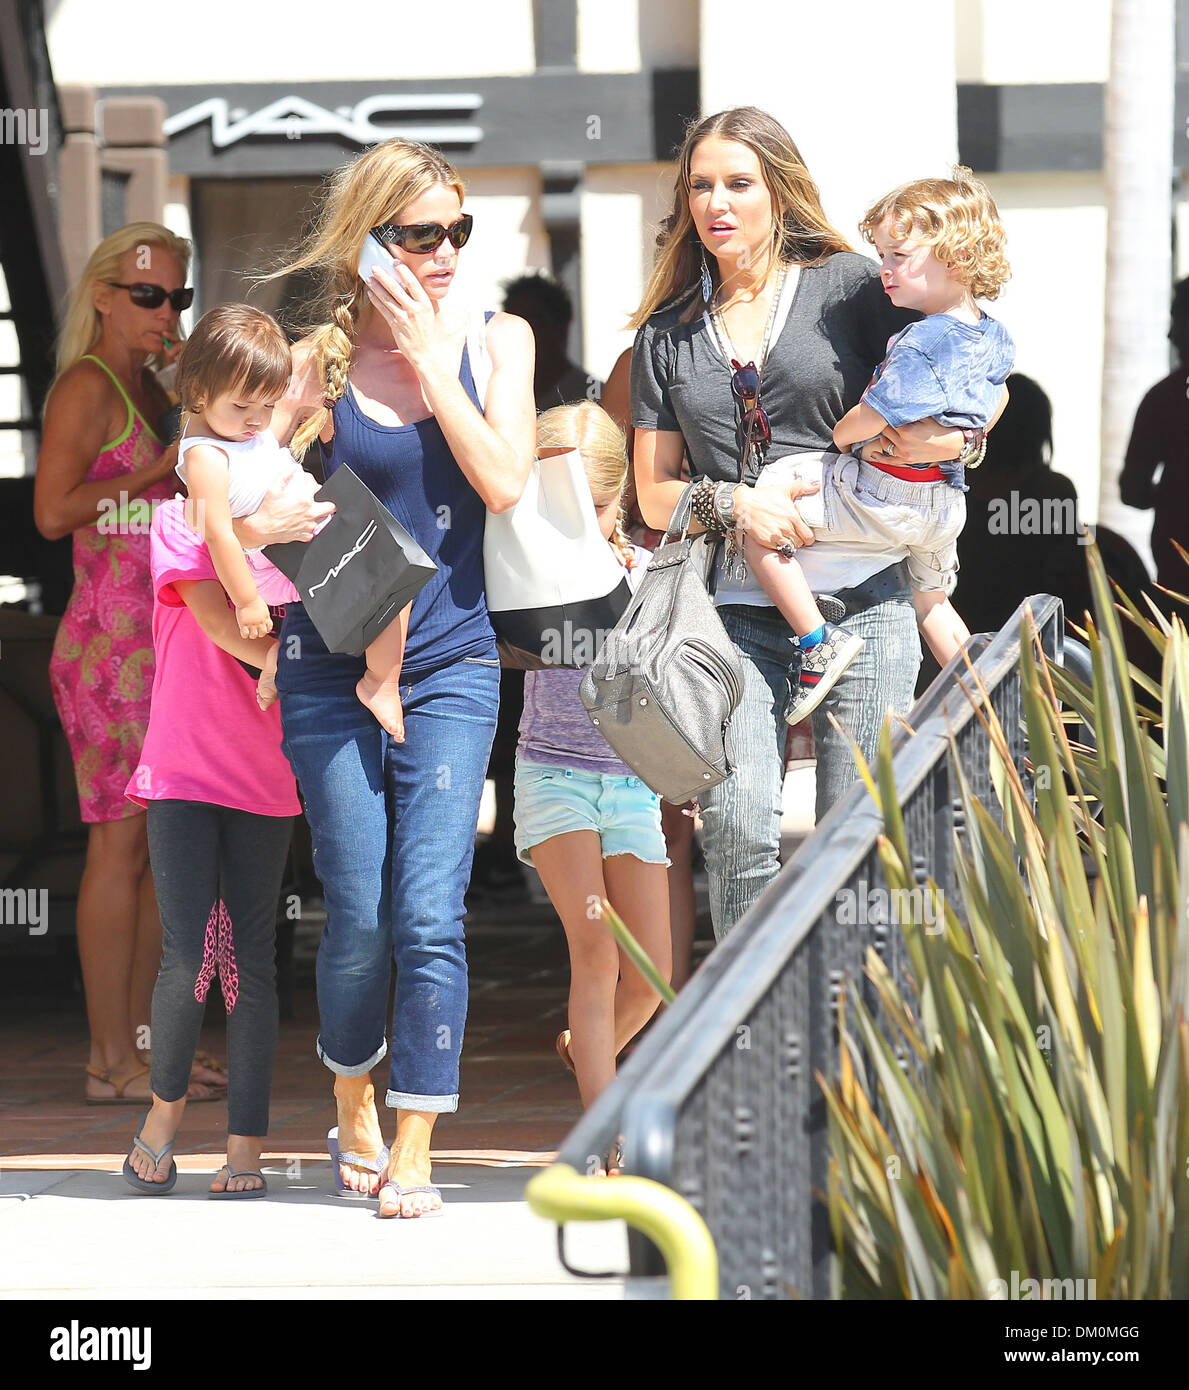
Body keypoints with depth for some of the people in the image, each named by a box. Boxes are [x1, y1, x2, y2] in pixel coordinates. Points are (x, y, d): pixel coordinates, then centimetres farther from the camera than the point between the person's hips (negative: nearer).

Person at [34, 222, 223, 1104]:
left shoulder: (150, 389, 16)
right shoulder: (88, 386, -10)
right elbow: (52, 511, -20)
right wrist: (162, 467, -20)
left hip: (167, 639, 9)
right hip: (111, 641, -9)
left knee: (168, 845, 10)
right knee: (122, 842, -8)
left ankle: (138, 1040, 16)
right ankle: (114, 1063, -6)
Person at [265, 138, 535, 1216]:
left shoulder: (495, 341, 5)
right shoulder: (320, 363, 1)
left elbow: (504, 482, -9)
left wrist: (428, 361, -10)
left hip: (451, 665, 0)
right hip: (330, 669, 0)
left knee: (429, 913, -9)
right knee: (359, 916, 0)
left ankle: (414, 1152, -3)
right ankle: (352, 1101, 25)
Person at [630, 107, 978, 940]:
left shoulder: (847, 285, 7)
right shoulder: (667, 333, 15)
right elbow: (655, 494, 15)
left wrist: (956, 434, -11)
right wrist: (735, 504, -5)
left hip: (863, 596, -2)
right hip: (742, 607, 2)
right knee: (737, 824, -16)